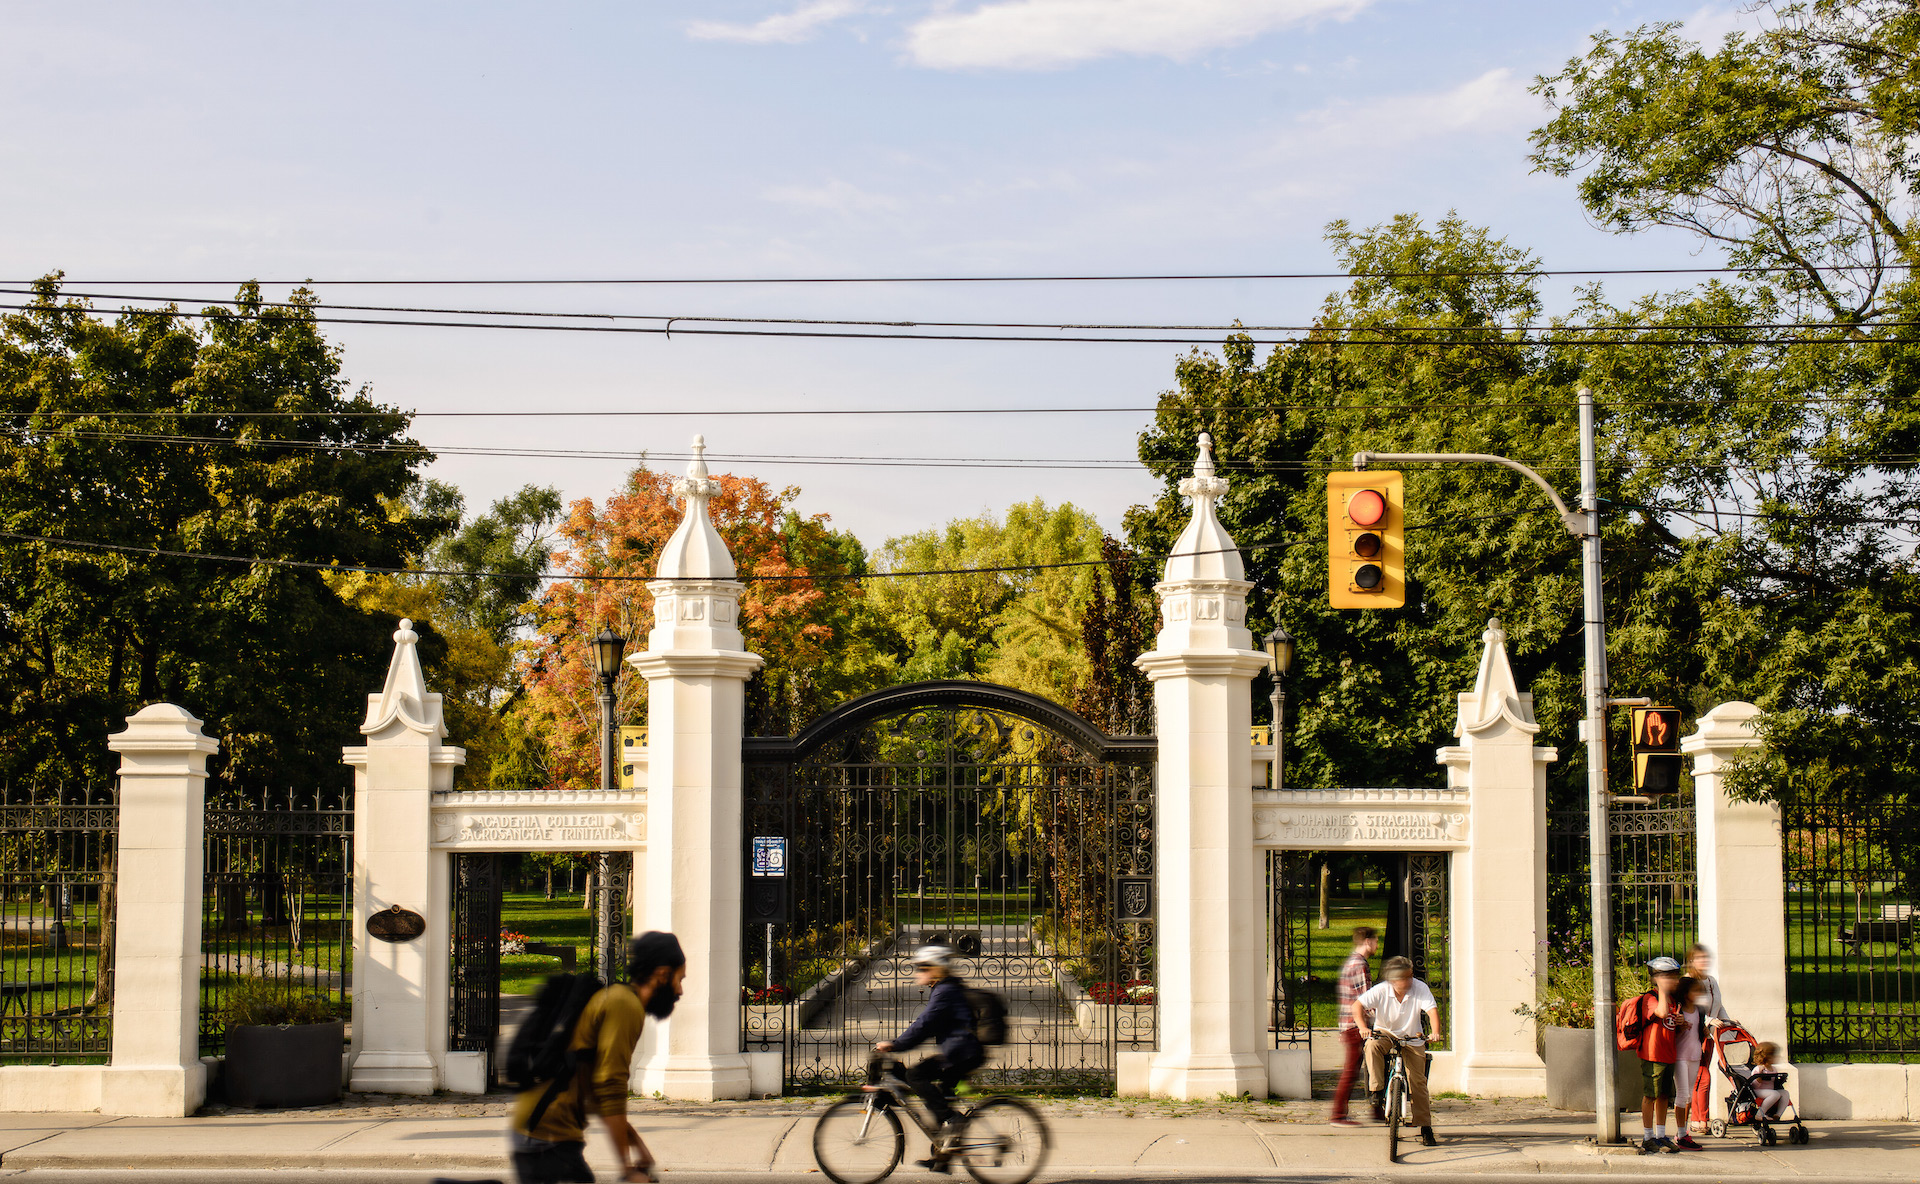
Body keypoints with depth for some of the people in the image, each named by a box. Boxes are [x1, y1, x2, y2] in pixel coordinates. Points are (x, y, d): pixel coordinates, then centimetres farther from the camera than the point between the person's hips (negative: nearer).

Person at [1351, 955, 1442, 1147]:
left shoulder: (1420, 988, -16)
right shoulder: (1381, 990, -18)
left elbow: (1432, 1010, -23)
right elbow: (1357, 1006, -21)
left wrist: (1435, 1032, -41)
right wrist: (1363, 1027, -39)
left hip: (1412, 1039, 0)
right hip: (1384, 1033, 0)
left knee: (1418, 1081, -4)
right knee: (1372, 1046, -34)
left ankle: (1425, 1127, 4)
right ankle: (1376, 1090, -24)